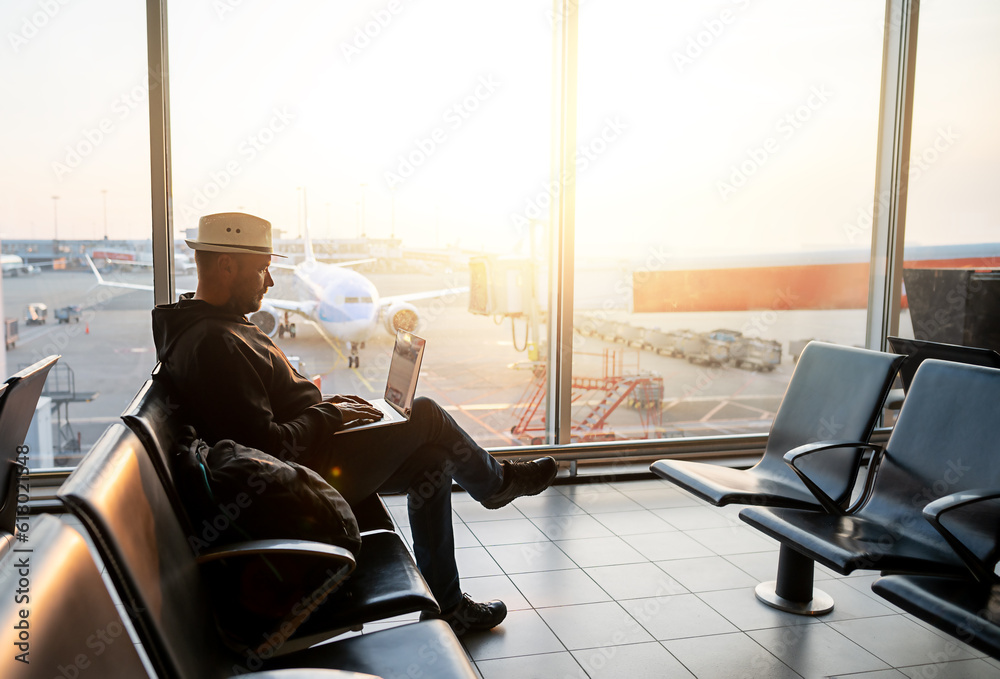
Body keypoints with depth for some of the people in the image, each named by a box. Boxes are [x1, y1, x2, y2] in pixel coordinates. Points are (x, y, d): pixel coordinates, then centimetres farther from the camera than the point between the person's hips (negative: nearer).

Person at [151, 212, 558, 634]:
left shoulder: (211, 325, 9)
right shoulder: (213, 344, -26)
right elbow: (267, 449, -29)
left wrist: (322, 405, 6)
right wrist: (329, 415, -14)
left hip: (306, 458, 11)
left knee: (431, 459, 10)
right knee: (425, 414, -3)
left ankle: (446, 604, 19)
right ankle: (495, 483, 28)